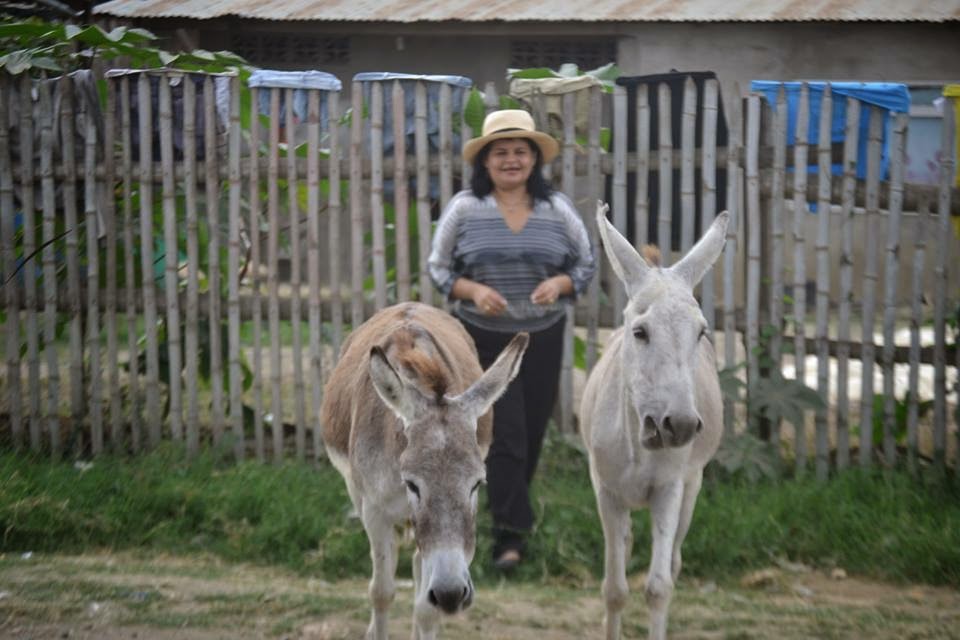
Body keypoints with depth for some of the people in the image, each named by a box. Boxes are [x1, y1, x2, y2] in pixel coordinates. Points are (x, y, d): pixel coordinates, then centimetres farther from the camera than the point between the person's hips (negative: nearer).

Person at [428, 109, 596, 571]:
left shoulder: (558, 209, 3)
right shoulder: (464, 208, -2)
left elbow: (586, 265, 9)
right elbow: (438, 268, 3)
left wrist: (560, 284, -13)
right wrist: (473, 290, -16)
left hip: (543, 339, 3)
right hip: (484, 339, -3)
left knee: (531, 434, 11)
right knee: (504, 435, -10)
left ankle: (510, 511, 33)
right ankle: (510, 534, -7)